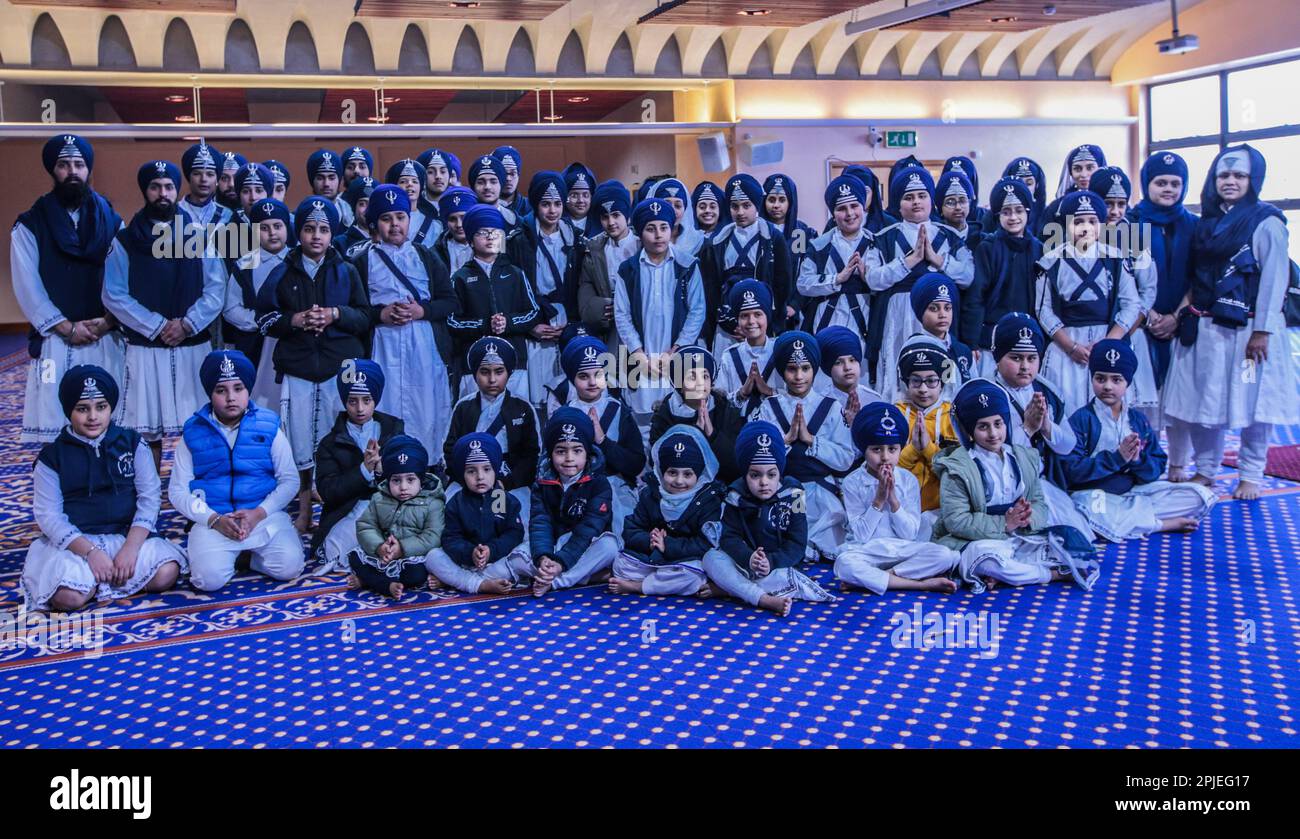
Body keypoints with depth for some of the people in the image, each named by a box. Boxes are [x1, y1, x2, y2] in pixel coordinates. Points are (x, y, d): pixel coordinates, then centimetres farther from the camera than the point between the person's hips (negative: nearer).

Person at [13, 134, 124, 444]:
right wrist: (67, 327, -10)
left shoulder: (112, 222, 11)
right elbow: (27, 287, -2)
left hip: (106, 340, 2)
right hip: (54, 341, -1)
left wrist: (108, 320, -11)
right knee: (55, 430, -4)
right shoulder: (29, 226, 6)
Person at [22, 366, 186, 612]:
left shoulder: (132, 443, 5)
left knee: (166, 573, -26)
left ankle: (98, 580, -2)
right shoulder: (51, 456, 1)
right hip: (75, 541, -2)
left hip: (128, 534, 2)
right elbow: (48, 516, -4)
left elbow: (150, 496, -1)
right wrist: (90, 552, -19)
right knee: (69, 597, -31)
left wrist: (131, 547, -16)